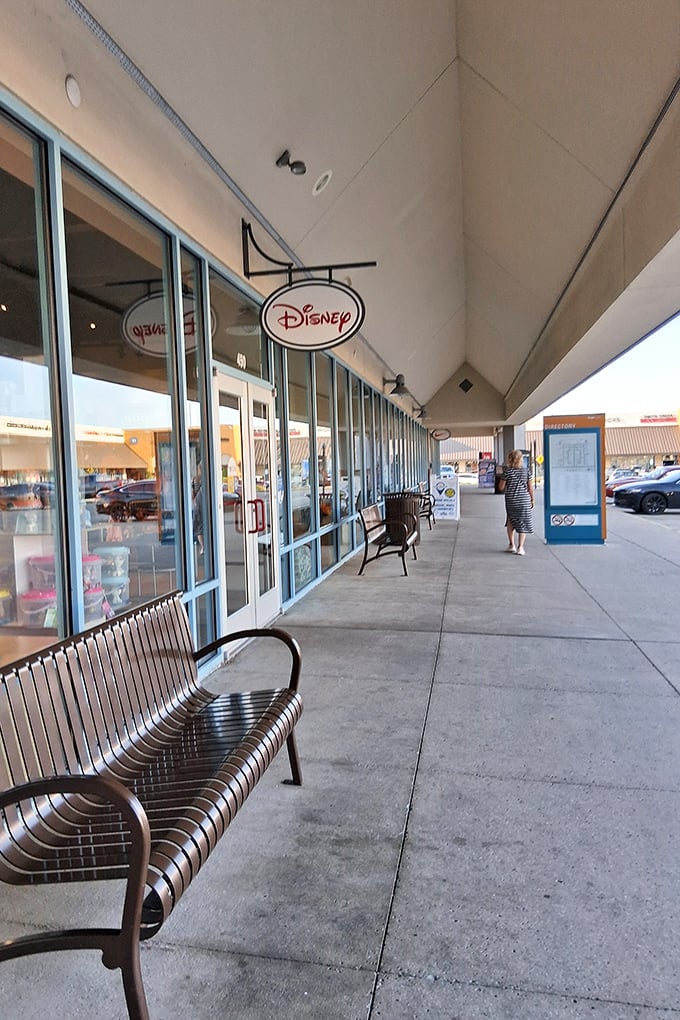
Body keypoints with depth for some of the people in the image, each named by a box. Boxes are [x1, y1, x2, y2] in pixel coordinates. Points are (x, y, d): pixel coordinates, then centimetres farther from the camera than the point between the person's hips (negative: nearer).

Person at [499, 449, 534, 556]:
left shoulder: (507, 471, -7)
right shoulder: (526, 471, 0)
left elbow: (501, 487, -4)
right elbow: (530, 487, 2)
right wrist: (532, 500, 13)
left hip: (511, 501, -1)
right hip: (524, 500, 1)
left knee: (510, 521, 19)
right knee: (523, 524, 6)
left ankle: (511, 545, 18)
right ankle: (520, 547, 0)